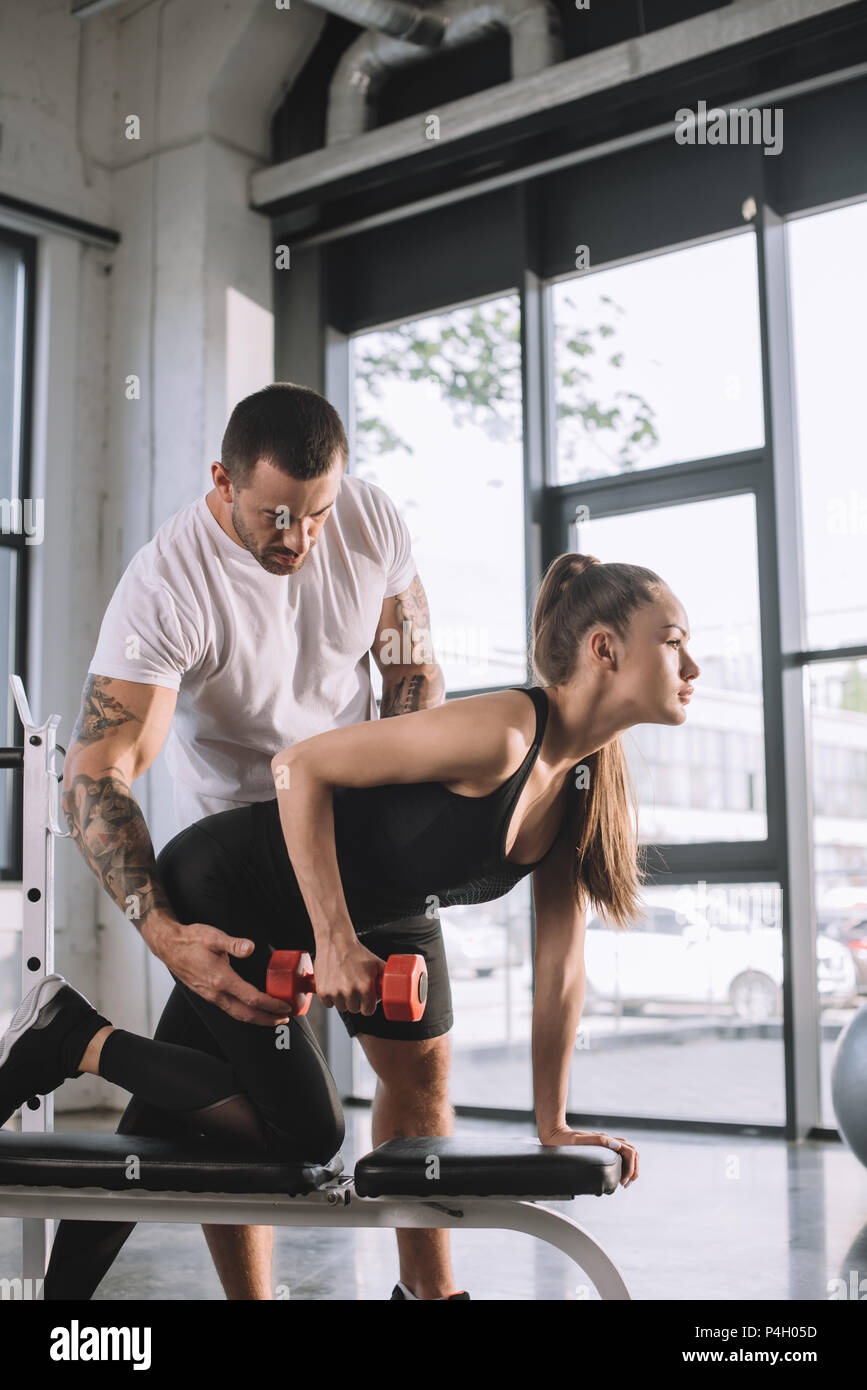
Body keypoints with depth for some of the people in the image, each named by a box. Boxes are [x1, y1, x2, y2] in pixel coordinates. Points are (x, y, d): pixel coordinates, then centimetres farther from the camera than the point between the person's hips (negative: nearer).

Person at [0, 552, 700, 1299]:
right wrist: (335, 941, -25)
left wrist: (553, 1125, 6)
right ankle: (70, 1036, 5)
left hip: (285, 927, 8)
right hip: (217, 887, -8)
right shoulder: (502, 734, -27)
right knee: (303, 1133, -4)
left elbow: (561, 966, 5)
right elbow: (301, 766, -25)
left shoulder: (586, 788, -1)